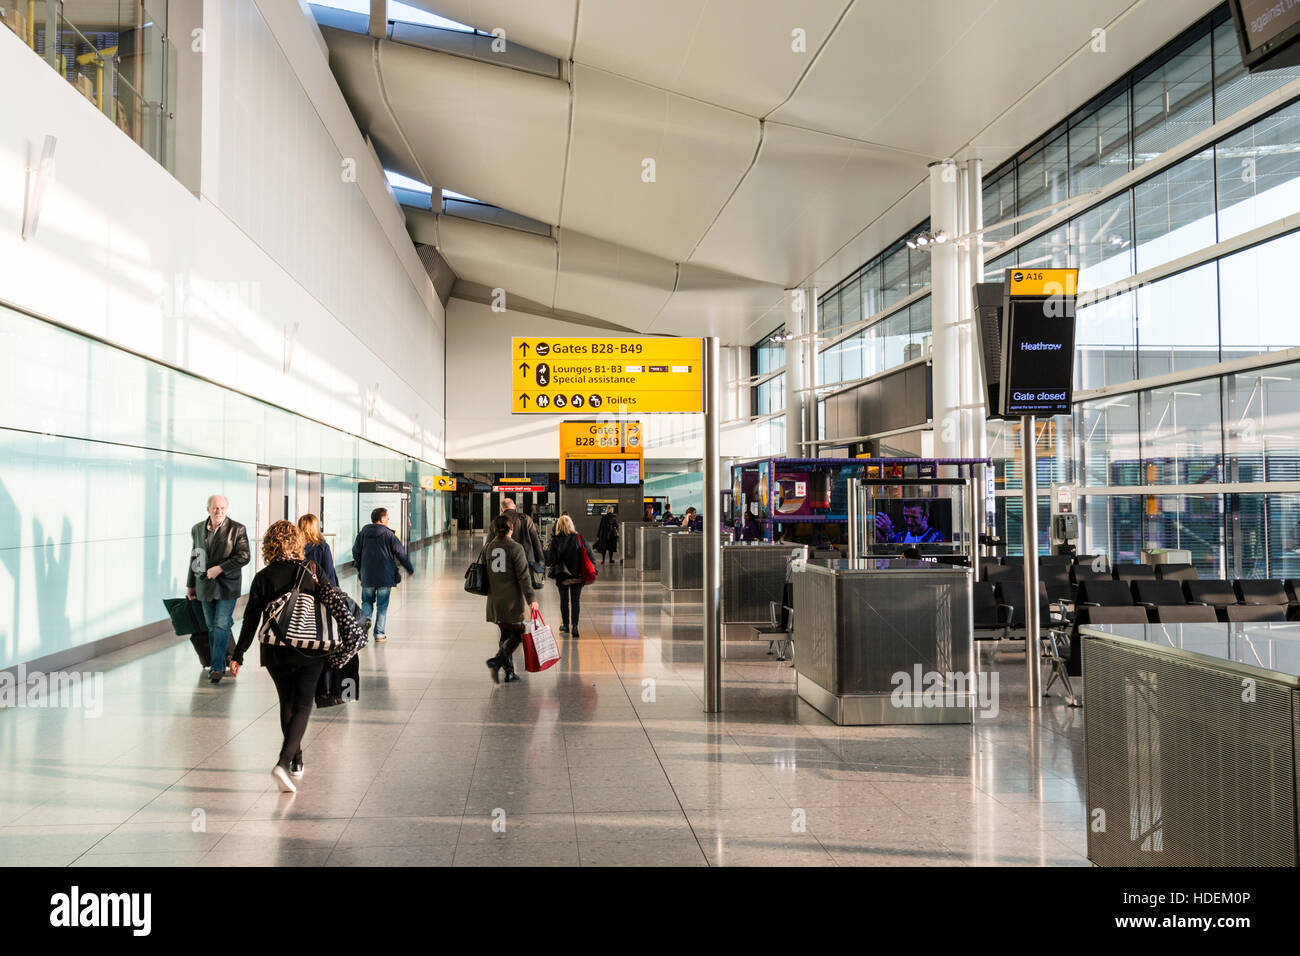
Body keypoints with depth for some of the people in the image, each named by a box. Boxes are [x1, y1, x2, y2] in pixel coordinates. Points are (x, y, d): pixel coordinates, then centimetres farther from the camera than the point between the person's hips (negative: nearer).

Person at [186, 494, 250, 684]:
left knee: (221, 626, -8)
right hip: (205, 586, 4)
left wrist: (219, 568, -18)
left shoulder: (237, 529, -6)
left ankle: (217, 667, -4)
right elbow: (194, 557, 17)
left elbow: (244, 556, -11)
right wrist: (190, 584, 18)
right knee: (211, 627, 10)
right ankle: (218, 665, 20)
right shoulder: (197, 529, 8)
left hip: (227, 585, -4)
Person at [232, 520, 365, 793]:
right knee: (302, 707, 4)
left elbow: (251, 619, -1)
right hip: (310, 651, -1)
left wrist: (238, 655, 5)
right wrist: (351, 637, 0)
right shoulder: (312, 571, -3)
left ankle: (296, 761, 30)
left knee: (287, 705, 19)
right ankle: (283, 763, -14)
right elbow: (335, 604, -8)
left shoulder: (262, 578, -2)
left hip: (275, 652, 2)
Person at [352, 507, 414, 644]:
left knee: (367, 600, 18)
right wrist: (409, 569, 8)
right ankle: (379, 634, 5)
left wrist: (359, 568, 27)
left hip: (367, 576, 3)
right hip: (385, 576, -3)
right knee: (382, 605, 5)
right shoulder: (388, 534, -7)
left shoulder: (363, 533, 4)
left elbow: (355, 552, 11)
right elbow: (400, 553, -5)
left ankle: (366, 617, -11)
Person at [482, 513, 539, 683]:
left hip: (495, 600, 6)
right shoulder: (516, 548, -11)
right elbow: (523, 576, -13)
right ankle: (497, 660, -14)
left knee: (505, 634, 15)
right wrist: (531, 598, -10)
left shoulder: (487, 547, 4)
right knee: (517, 633, 5)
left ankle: (509, 671, 16)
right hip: (513, 599, -6)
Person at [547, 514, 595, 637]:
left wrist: (549, 564, 9)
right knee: (576, 600, 4)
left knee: (564, 600, 14)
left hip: (562, 575, 0)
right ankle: (574, 626, -6)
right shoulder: (578, 537, -6)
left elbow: (551, 559, -11)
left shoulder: (555, 540, -10)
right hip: (577, 575, 1)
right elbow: (588, 552, -4)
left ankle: (566, 625, 23)